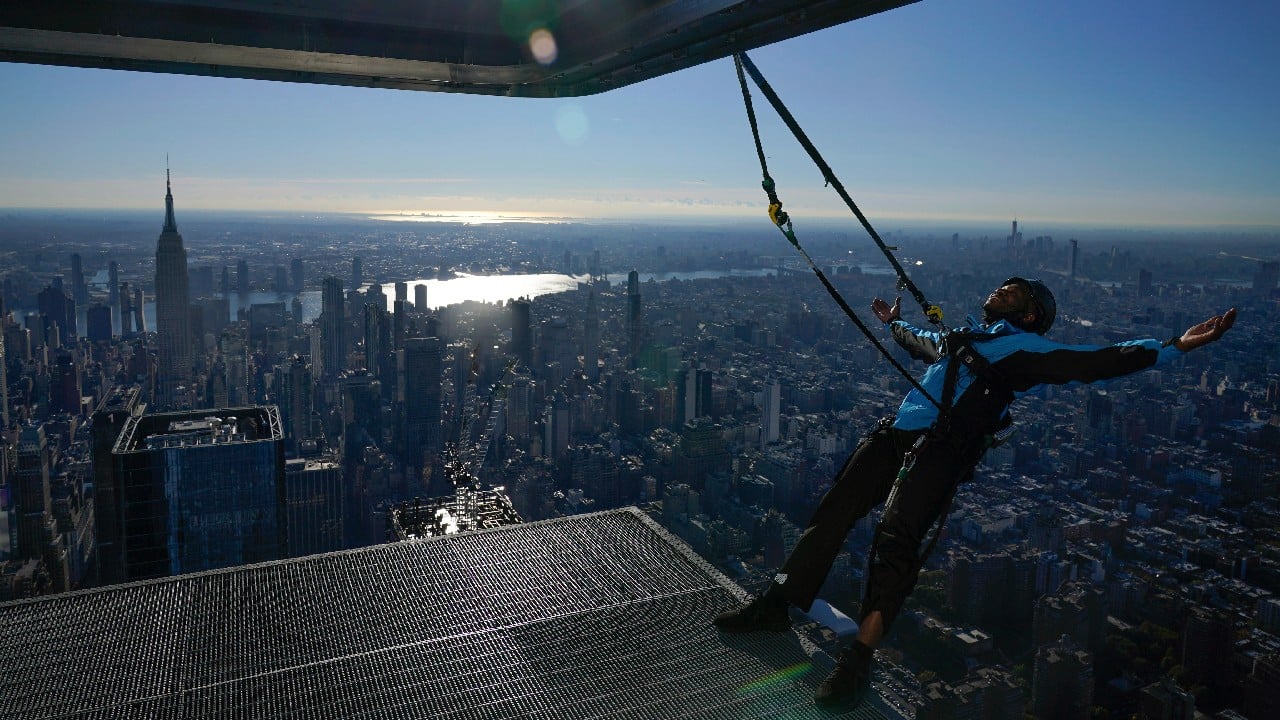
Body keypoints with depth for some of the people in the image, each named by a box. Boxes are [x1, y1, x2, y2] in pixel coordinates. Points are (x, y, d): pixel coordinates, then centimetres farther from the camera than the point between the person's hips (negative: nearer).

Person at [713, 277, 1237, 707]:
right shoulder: (959, 338, 30)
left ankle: (859, 657, -23)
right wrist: (894, 323, 69)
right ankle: (777, 605, 6)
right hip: (895, 434, 7)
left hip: (942, 448, -7)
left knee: (896, 538, -24)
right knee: (833, 513, 0)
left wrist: (1177, 344, -8)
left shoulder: (1029, 348, 11)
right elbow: (918, 342, 51)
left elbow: (1102, 361, 1)